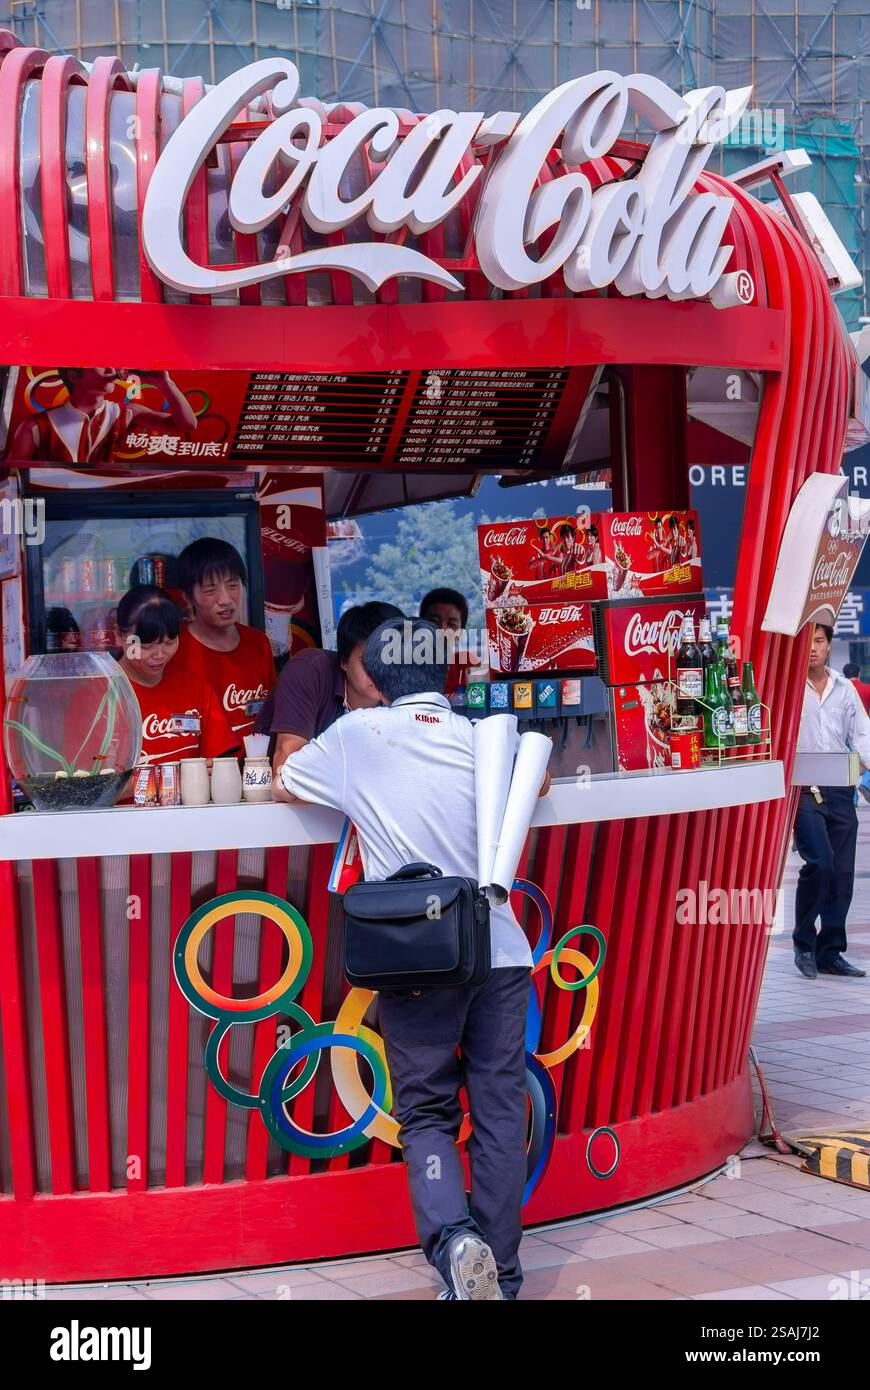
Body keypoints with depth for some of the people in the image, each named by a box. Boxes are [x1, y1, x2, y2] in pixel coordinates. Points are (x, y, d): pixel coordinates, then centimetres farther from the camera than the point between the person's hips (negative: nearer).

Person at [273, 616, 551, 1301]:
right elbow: (539, 783, 27)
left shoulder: (357, 735, -3)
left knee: (427, 1114, 8)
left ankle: (453, 1238, -15)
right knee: (500, 1113, 9)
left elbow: (282, 788, 14)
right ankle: (503, 1271, 10)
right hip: (500, 955, 2)